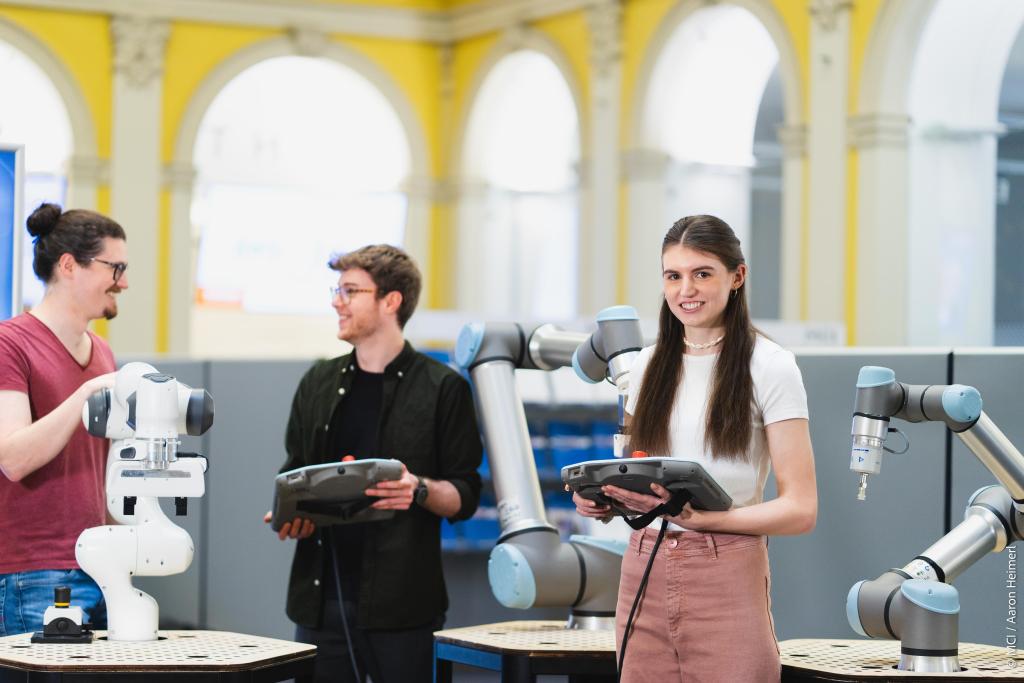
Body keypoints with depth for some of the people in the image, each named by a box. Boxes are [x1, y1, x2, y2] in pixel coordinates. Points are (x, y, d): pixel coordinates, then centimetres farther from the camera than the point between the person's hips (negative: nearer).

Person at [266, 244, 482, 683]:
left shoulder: (442, 388, 0)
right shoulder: (319, 383, 14)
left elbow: (465, 495, 0)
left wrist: (420, 490, -20)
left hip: (401, 601, -4)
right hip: (322, 594, 4)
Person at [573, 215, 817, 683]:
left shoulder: (769, 367, -3)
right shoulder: (648, 366, 14)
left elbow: (800, 509, -8)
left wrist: (699, 517, -21)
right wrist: (603, 499, -2)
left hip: (726, 579, -4)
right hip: (644, 573, 5)